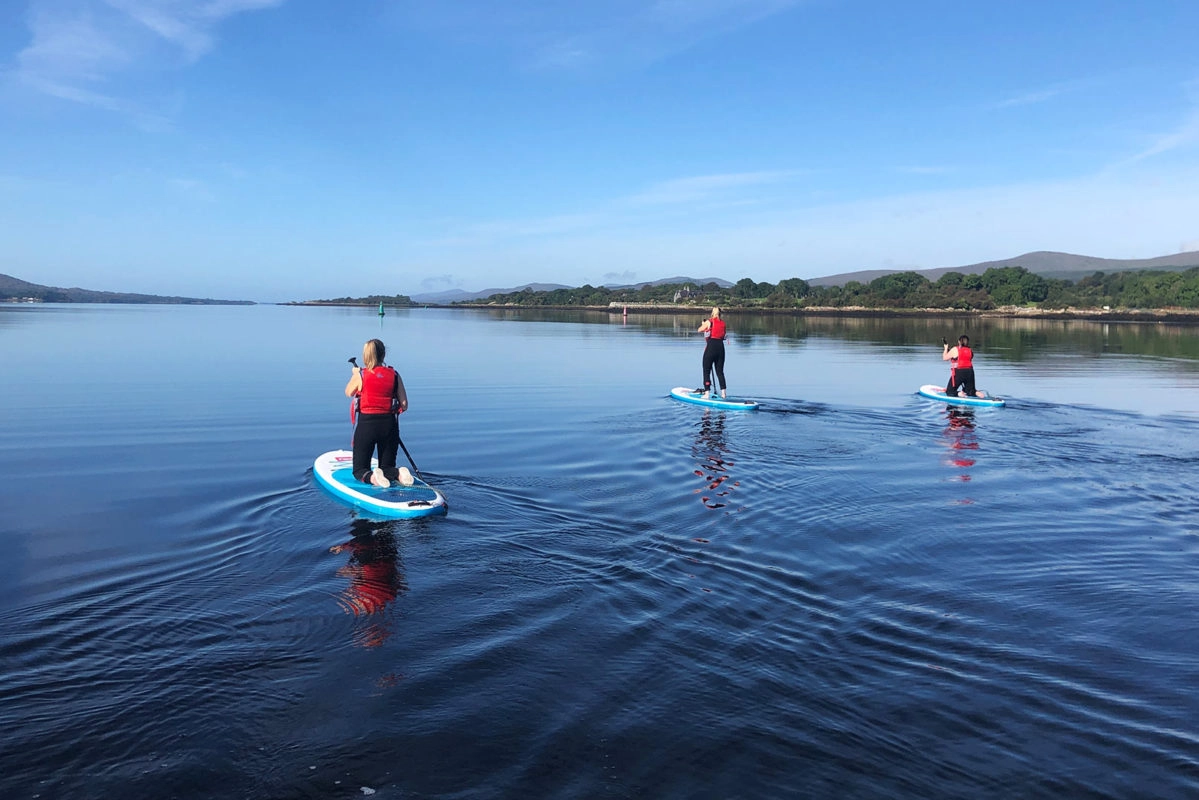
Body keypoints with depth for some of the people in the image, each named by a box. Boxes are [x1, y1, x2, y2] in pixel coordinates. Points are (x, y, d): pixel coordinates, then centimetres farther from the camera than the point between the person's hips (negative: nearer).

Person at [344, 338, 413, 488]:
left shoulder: (360, 374, -6)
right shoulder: (394, 375, 1)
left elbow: (349, 393, 15)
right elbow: (404, 405, -1)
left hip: (366, 425, -2)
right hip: (389, 425, 2)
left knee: (359, 470, 11)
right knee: (387, 467, 17)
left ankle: (371, 477, -23)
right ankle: (399, 473, -17)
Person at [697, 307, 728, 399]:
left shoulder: (709, 321, -5)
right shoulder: (723, 323, 8)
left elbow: (699, 330, 7)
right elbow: (724, 335, 12)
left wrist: (703, 325, 26)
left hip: (711, 346, -4)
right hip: (721, 347, 4)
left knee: (706, 371, 3)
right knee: (720, 371, 13)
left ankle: (707, 392, -3)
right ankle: (723, 392, 10)